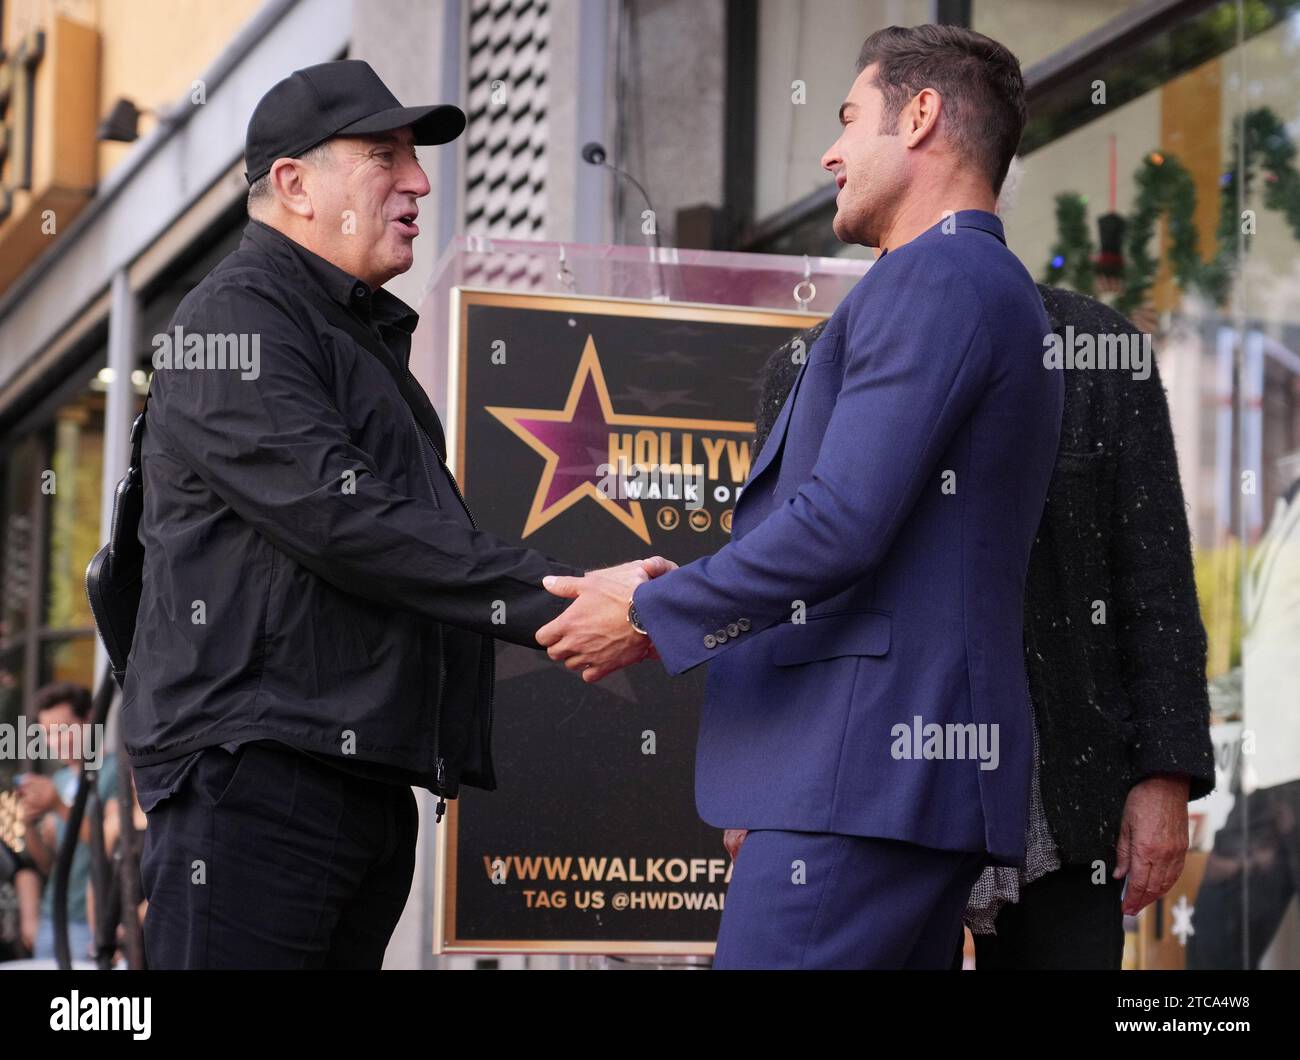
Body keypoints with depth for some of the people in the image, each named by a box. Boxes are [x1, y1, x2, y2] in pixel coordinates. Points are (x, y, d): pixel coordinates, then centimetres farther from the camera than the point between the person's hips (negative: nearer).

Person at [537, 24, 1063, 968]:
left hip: (864, 772, -10)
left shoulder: (933, 277, -8)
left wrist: (651, 614, -5)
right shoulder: (998, 292, 24)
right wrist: (684, 605, 21)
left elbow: (840, 525, -18)